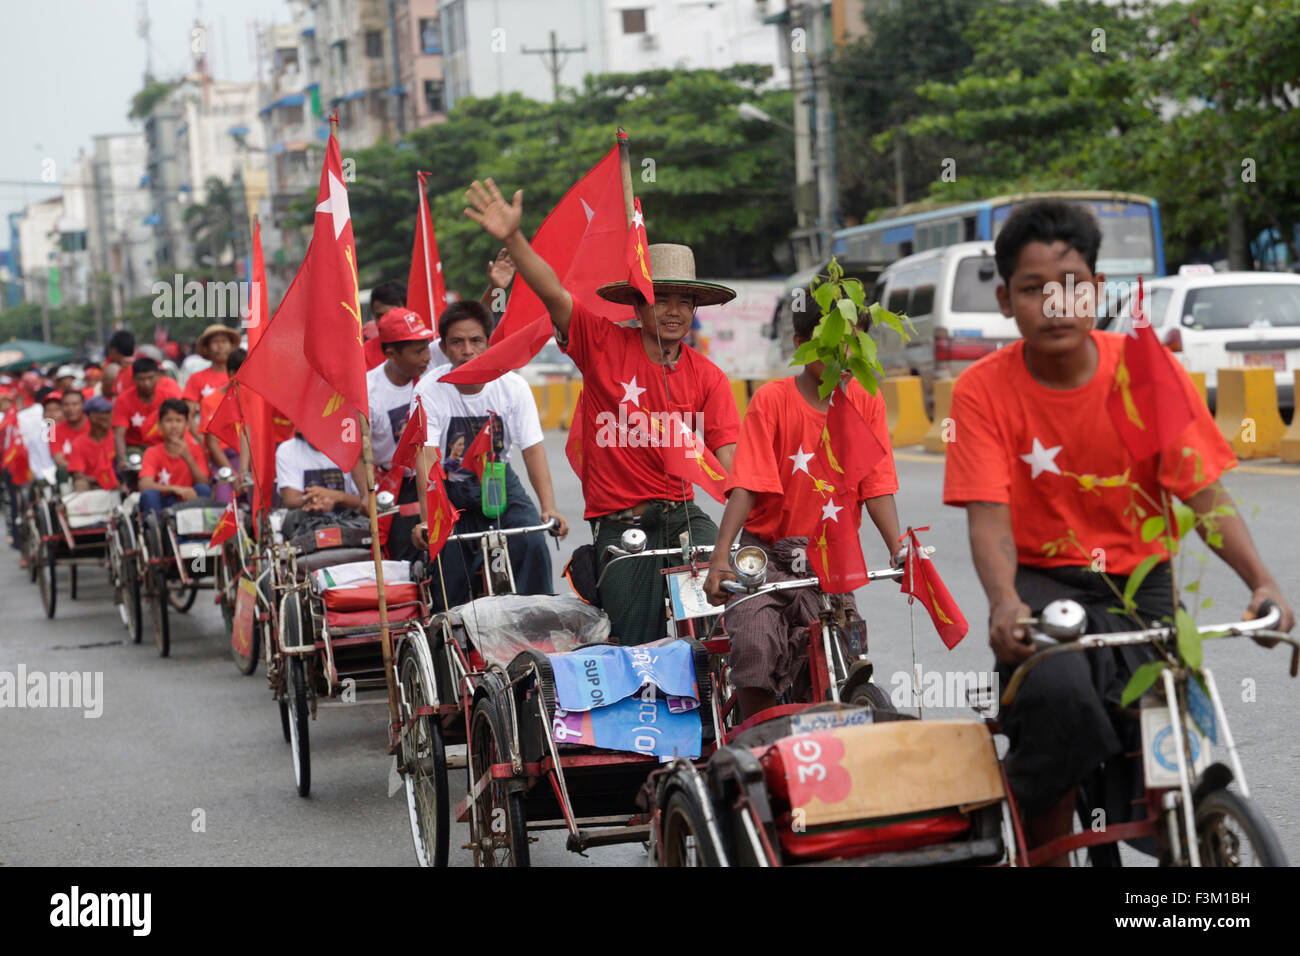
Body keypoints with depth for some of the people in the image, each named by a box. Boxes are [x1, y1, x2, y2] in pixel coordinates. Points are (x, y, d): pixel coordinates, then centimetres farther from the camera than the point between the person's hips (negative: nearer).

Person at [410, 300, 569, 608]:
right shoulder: (429, 391, -18)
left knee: (532, 544, -23)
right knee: (451, 569, -10)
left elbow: (532, 449, -18)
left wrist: (549, 507, -32)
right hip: (450, 489, -1)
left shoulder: (513, 387, -13)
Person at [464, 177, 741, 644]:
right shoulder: (604, 343, -1)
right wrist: (513, 238, -29)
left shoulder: (708, 377, 4)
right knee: (641, 654, -4)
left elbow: (729, 463, -3)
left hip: (684, 517, 2)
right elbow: (553, 293, -13)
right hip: (621, 527, -2)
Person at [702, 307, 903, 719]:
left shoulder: (866, 402, 3)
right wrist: (721, 557, -27)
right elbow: (747, 485, -14)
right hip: (768, 551, -3)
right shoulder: (772, 399, -6)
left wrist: (900, 551, -18)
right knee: (755, 643, -25)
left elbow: (878, 488, -2)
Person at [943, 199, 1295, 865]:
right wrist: (1004, 604, -36)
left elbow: (1205, 494, -9)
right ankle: (1043, 846, -9)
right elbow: (989, 516, -17)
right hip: (1042, 581, -2)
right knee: (1059, 693, -33)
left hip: (1138, 584, 2)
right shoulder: (984, 390, -9)